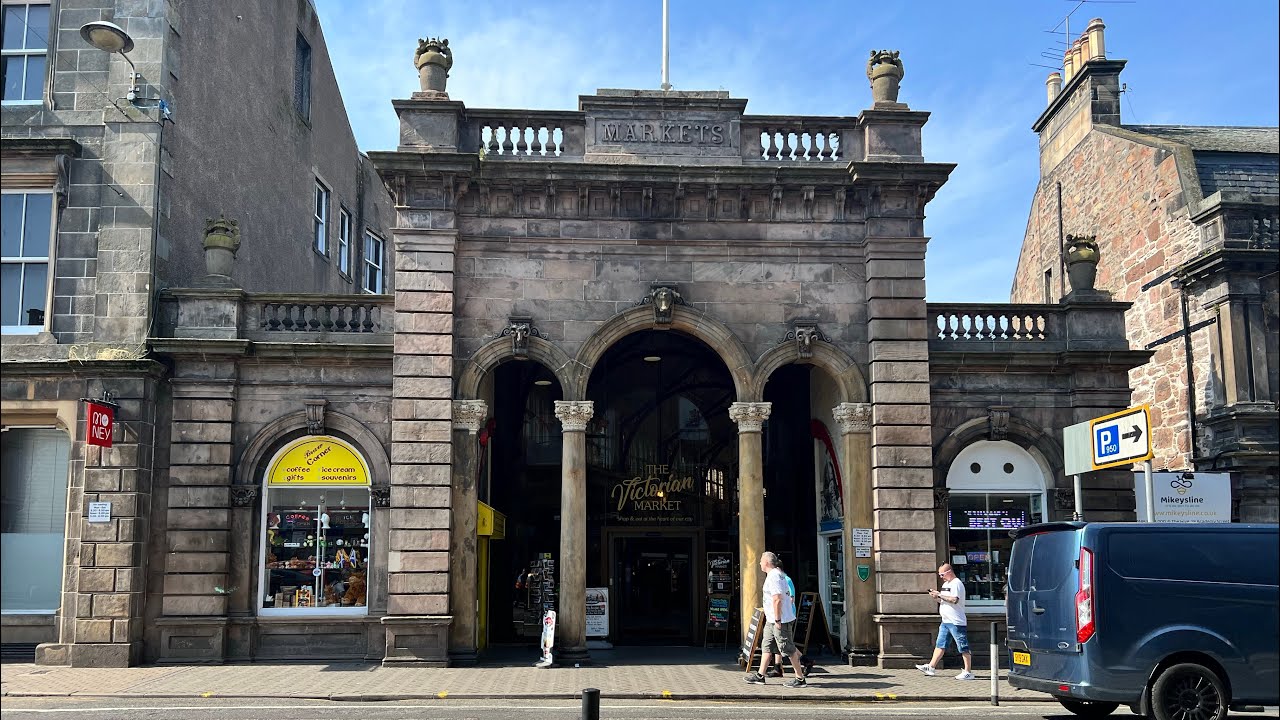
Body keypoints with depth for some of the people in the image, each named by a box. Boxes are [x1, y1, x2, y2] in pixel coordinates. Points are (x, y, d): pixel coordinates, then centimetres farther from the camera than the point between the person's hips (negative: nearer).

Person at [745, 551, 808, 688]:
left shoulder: (773, 576, -18)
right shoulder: (779, 573, 15)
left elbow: (777, 599, -25)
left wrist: (777, 620, -23)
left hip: (780, 620, -11)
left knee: (788, 649, -4)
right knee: (766, 646, 13)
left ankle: (800, 678, 2)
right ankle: (760, 676, 18)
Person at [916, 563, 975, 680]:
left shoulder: (956, 584, -12)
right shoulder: (946, 584, 17)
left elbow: (954, 600, -24)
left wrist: (939, 595, -18)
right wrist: (936, 597, 5)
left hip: (956, 622, -10)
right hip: (946, 621, 10)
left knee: (963, 647, -4)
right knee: (940, 645, 12)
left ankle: (968, 672, -1)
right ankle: (931, 667, 16)